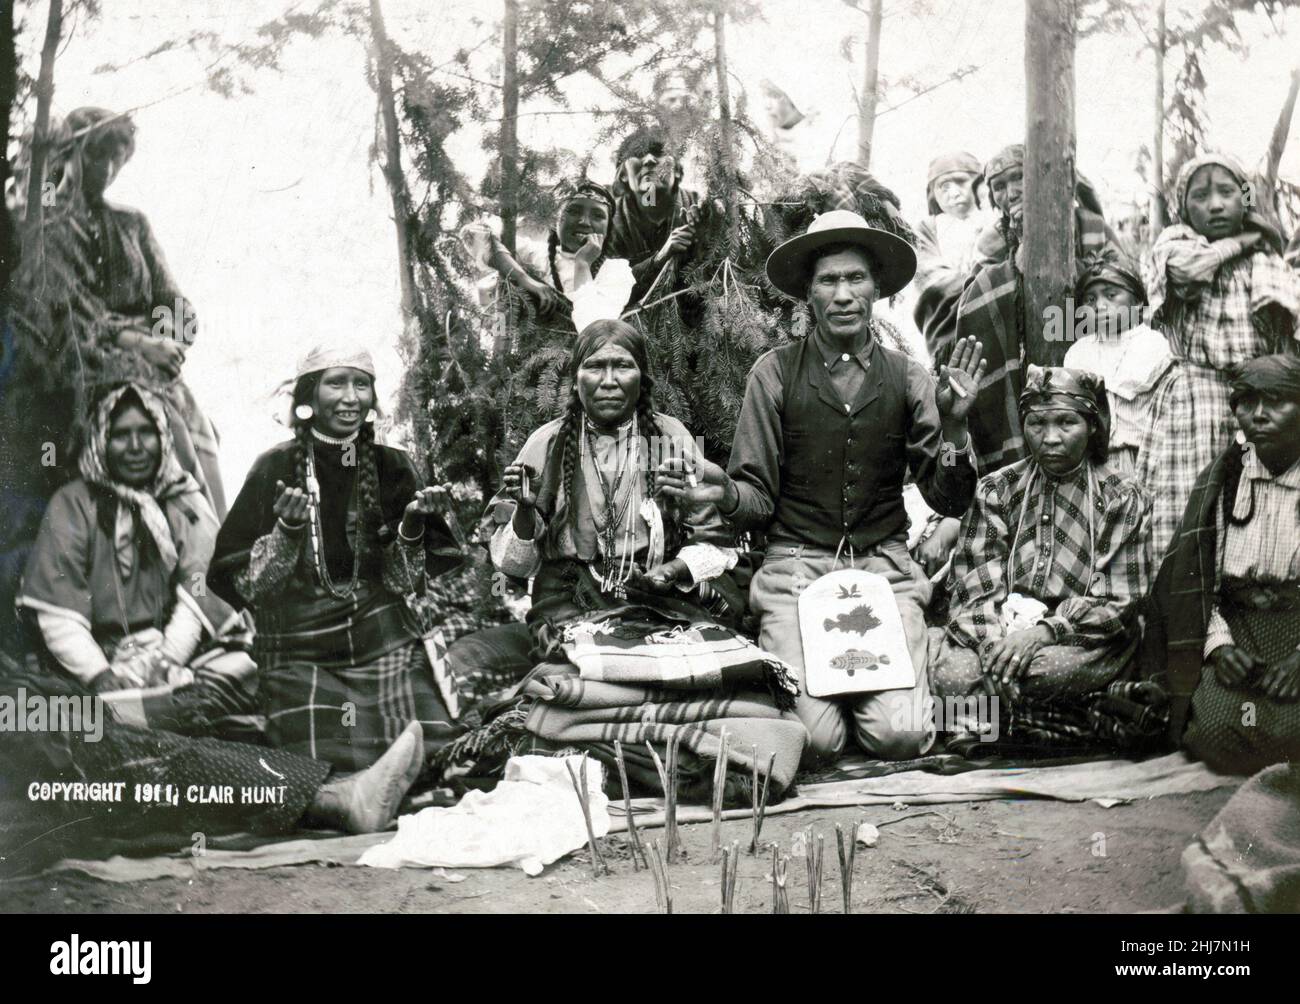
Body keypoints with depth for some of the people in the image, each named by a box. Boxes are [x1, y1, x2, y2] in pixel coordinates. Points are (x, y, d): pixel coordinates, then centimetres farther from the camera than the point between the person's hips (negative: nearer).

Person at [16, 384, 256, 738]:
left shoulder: (187, 503, 12)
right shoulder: (73, 505, 6)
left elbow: (198, 596, 0)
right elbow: (55, 611, -3)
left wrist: (164, 662, -15)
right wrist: (100, 678, -16)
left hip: (184, 653, 3)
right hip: (103, 659, -3)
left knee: (244, 675, -27)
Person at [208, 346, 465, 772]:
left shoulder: (391, 467, 5)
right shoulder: (276, 468, -2)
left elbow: (407, 583, 5)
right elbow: (244, 584, -3)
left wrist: (412, 526, -13)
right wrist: (288, 528, -19)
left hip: (387, 649, 2)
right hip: (298, 654, -2)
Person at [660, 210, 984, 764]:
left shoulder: (905, 377, 6)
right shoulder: (775, 373, 1)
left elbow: (949, 501, 4)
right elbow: (758, 501, 1)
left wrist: (953, 425, -13)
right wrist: (727, 494, -22)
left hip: (884, 566, 2)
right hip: (796, 565, -1)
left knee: (901, 737, -15)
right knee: (813, 739, -16)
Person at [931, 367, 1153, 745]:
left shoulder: (1122, 499, 5)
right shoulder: (997, 489, 11)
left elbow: (1118, 601, -3)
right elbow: (975, 584, 0)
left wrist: (1046, 630, -18)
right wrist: (994, 642, -20)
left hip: (1084, 635, -1)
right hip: (997, 628, 2)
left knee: (1044, 669, -35)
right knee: (955, 676, -30)